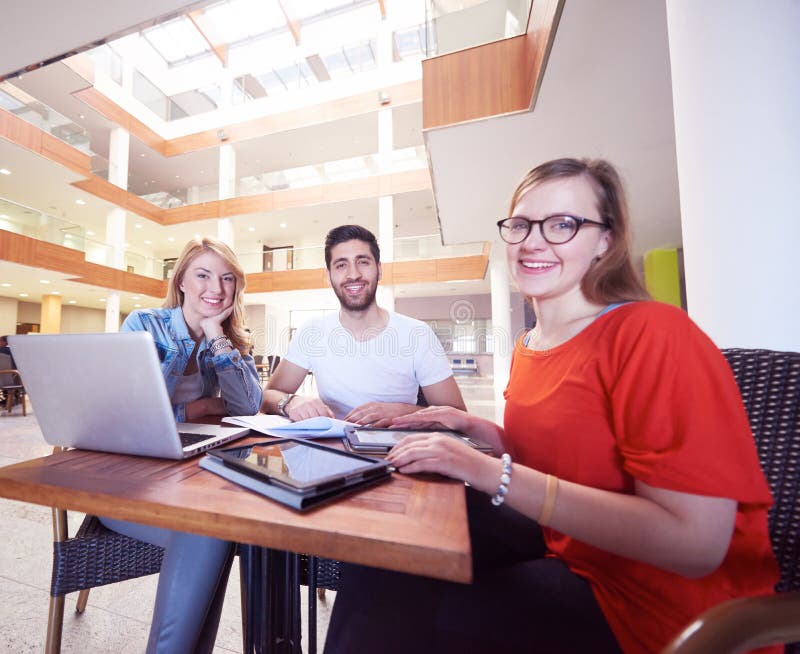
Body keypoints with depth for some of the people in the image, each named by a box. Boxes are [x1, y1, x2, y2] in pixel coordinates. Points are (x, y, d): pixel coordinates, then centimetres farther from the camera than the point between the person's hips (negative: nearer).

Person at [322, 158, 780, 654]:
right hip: (562, 542, 6)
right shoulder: (527, 348, 0)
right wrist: (474, 427, -4)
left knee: (393, 613, -10)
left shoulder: (654, 334, -22)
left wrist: (495, 474, -30)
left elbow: (696, 543, -25)